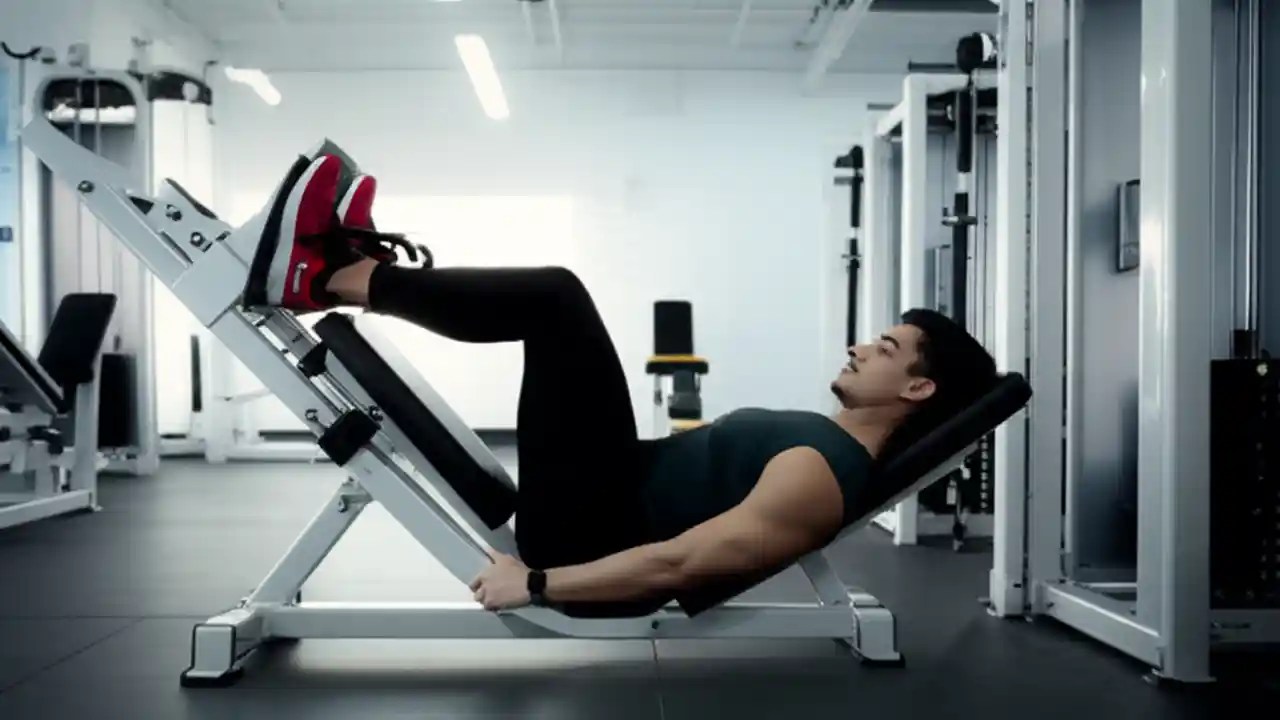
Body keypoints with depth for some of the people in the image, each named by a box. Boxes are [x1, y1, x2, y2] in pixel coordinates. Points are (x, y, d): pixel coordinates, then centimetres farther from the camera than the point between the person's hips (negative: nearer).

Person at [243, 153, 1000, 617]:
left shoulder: (819, 476, -22)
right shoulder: (826, 444, 11)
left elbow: (676, 564, -28)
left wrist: (534, 582, -23)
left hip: (589, 531, -10)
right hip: (621, 492, 10)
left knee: (557, 297, -18)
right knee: (555, 305, 11)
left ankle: (322, 277, -8)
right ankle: (362, 268, 10)